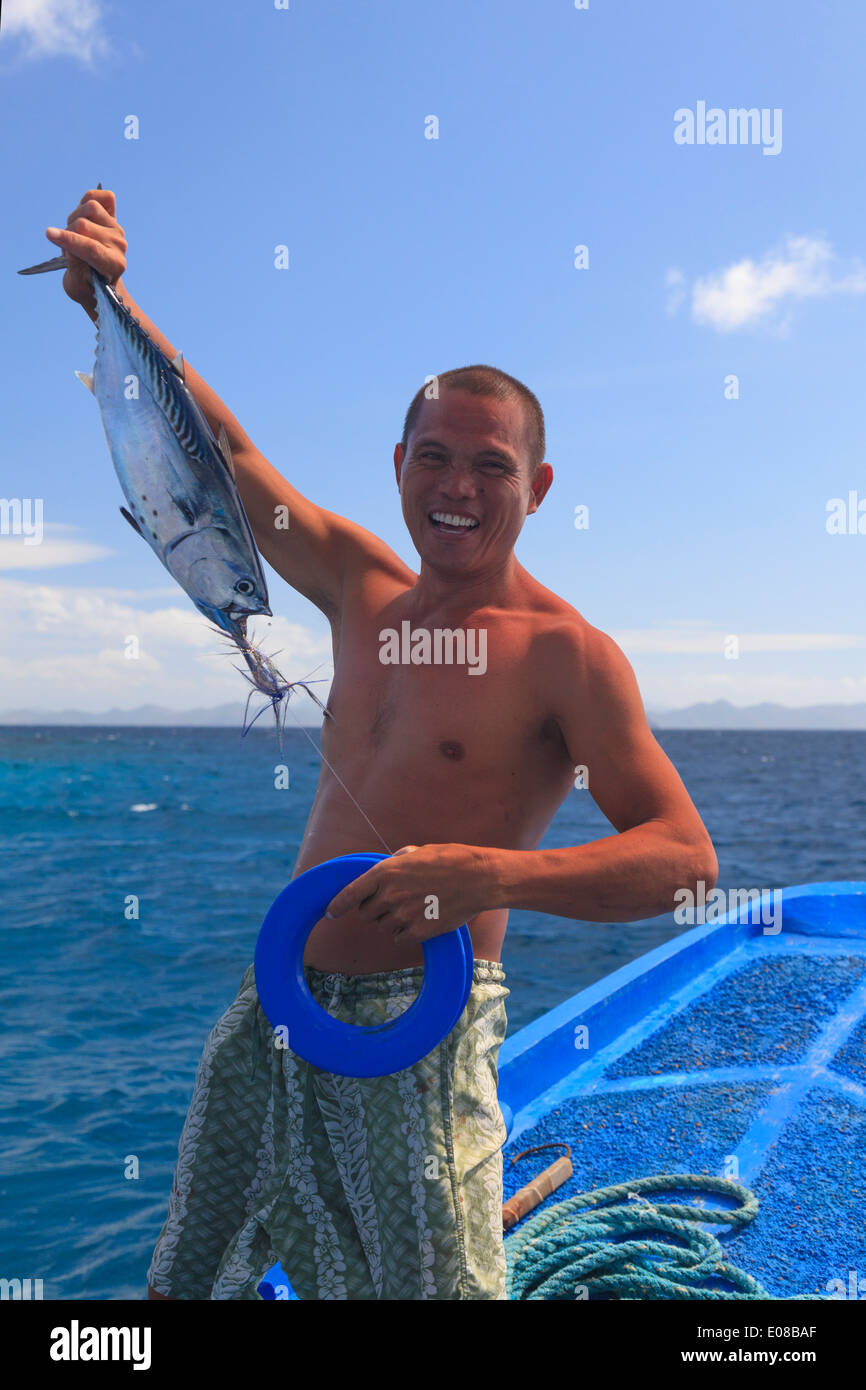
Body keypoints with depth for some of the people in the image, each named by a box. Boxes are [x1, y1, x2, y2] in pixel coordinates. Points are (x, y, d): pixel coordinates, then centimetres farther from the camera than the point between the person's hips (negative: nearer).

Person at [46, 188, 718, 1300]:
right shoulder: (365, 592, 7)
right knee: (183, 1277, 17)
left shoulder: (564, 652, -11)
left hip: (415, 1029, -6)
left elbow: (686, 858, -17)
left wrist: (495, 876, -30)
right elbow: (219, 449, 15)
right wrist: (111, 299, 8)